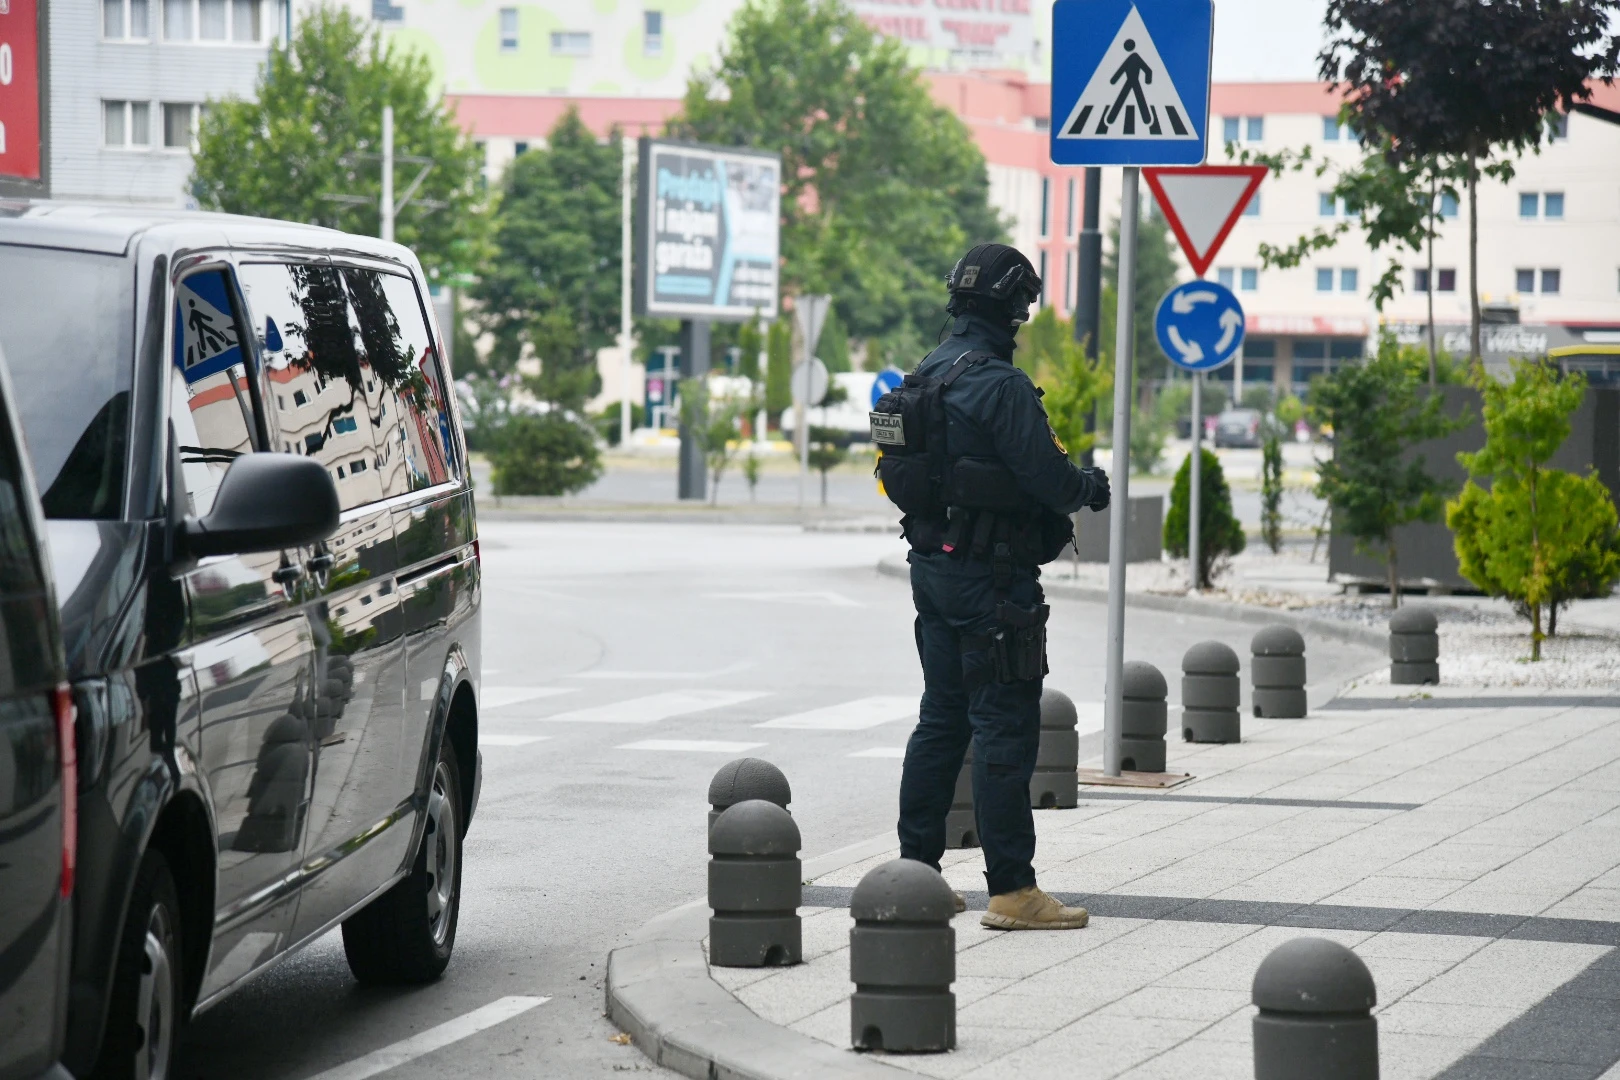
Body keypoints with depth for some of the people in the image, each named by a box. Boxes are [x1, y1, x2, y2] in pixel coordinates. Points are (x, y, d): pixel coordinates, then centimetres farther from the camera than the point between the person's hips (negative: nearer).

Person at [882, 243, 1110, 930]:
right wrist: (1088, 487, 3)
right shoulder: (999, 384, -17)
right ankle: (1011, 890, -7)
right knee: (1005, 728, -7)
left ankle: (916, 870, 20)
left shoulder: (924, 378, 11)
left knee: (942, 719, 16)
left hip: (930, 564, 9)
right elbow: (1046, 477, -20)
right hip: (989, 575, -9)